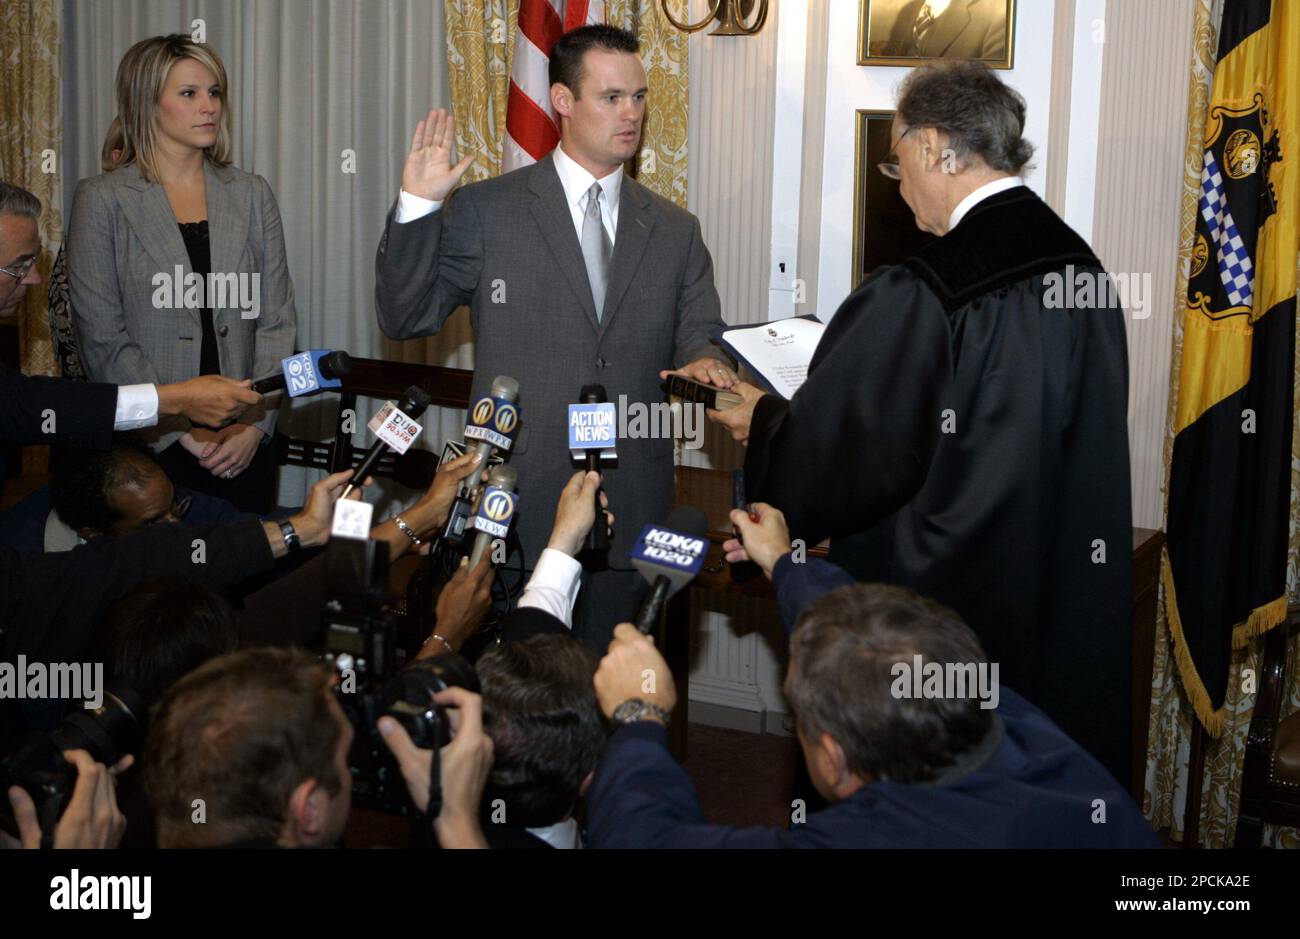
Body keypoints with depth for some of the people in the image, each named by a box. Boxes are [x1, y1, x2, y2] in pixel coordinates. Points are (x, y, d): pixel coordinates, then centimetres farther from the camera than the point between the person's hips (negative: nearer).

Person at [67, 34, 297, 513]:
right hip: (148, 446, -3)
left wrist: (256, 422, -7)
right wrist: (182, 431, -12)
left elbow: (276, 319, 5)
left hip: (245, 442, 3)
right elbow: (103, 339, -7)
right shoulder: (102, 199, -3)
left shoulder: (251, 194, 7)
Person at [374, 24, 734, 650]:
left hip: (630, 503, 3)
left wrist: (703, 361, -15)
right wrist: (415, 206, -12)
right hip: (516, 498, -3)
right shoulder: (483, 211, 1)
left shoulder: (675, 230, 12)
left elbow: (698, 334, 10)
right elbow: (404, 318, 0)